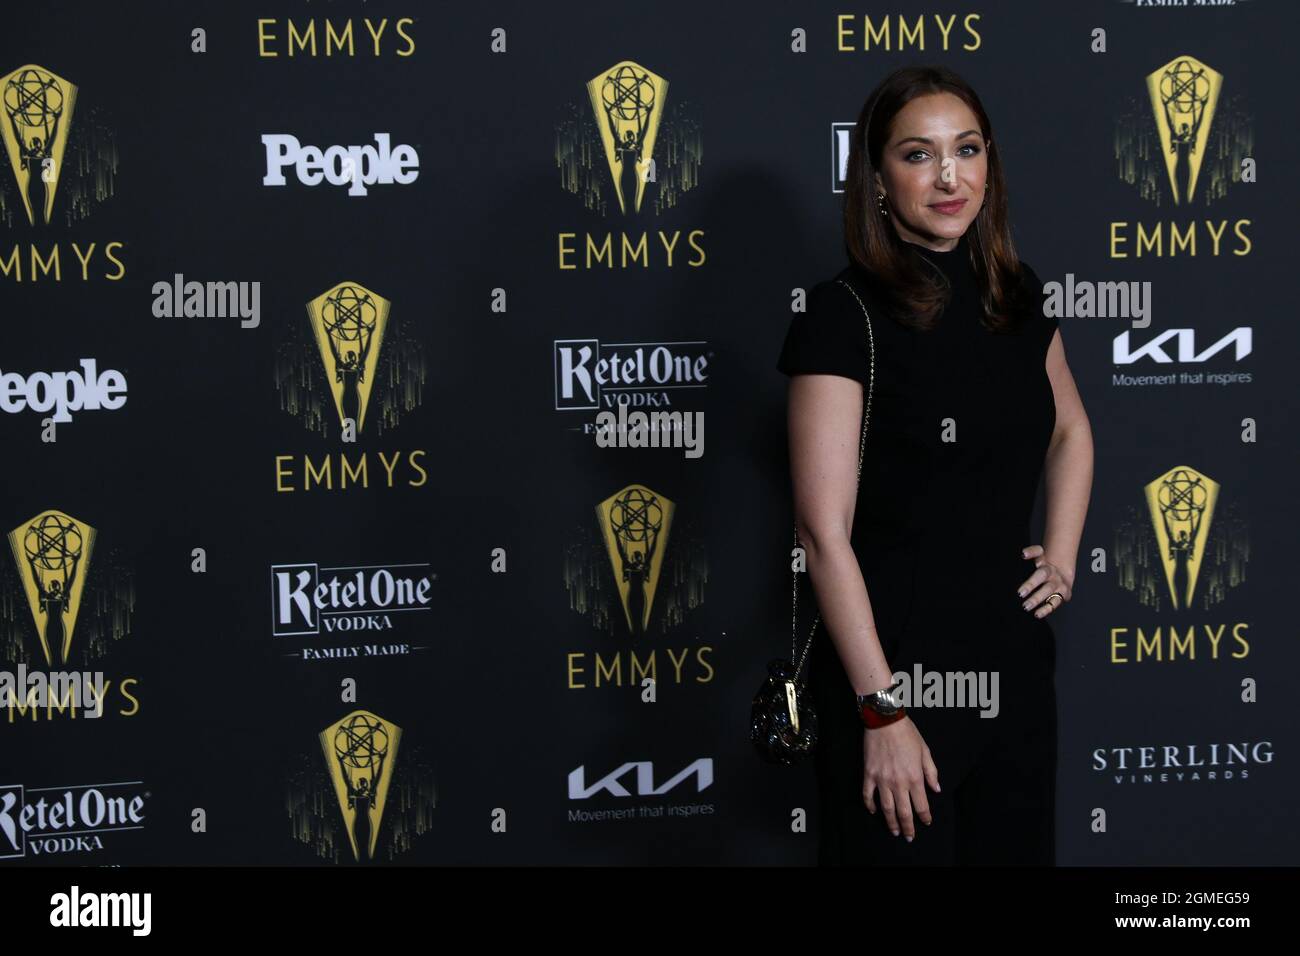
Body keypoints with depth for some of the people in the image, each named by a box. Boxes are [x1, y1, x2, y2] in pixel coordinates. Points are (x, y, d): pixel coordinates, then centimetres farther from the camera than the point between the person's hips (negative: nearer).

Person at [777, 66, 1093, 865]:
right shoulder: (845, 313, -13)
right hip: (900, 667, -6)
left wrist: (1062, 557, 9)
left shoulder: (1018, 296, 6)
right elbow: (824, 531, -16)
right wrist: (881, 711, -18)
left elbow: (1071, 432, 25)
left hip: (1015, 661, 6)